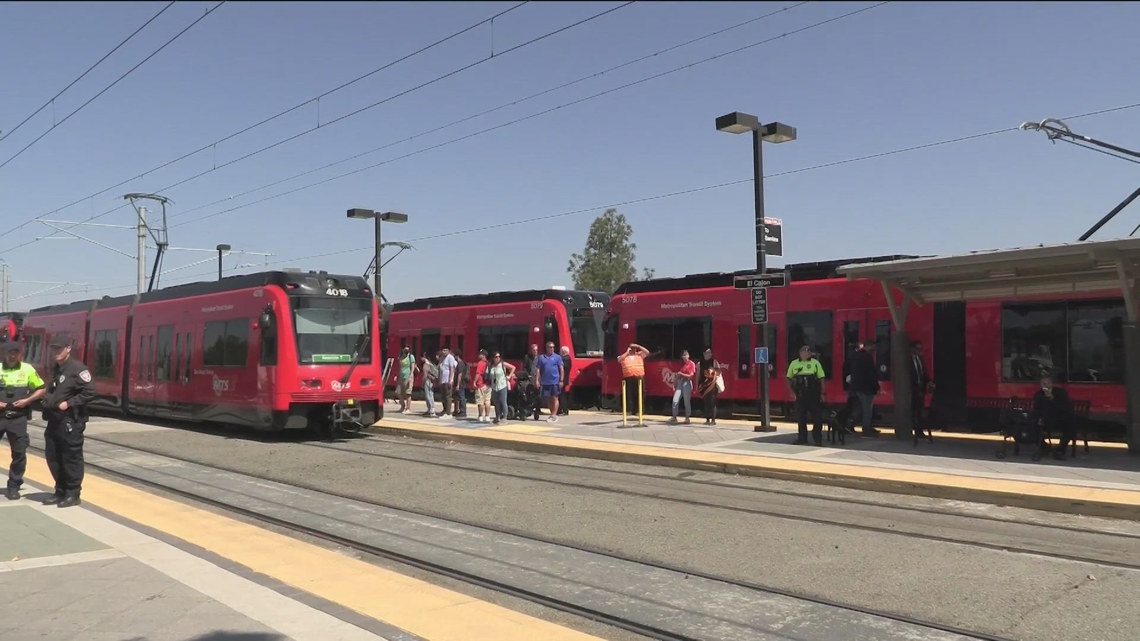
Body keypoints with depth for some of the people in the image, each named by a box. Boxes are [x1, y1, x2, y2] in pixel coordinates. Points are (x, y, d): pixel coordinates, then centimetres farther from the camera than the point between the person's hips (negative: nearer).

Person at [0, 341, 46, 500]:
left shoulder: (27, 370, 3)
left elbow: (42, 389, 7)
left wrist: (27, 400, -8)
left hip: (18, 418, 0)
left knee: (19, 453, 2)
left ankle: (13, 486, 14)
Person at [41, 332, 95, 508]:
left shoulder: (77, 368, -12)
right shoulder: (55, 369, 16)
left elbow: (89, 392, -18)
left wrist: (68, 403, -19)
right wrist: (47, 399, 10)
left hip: (71, 422, -9)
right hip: (54, 420, 9)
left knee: (71, 458, -2)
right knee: (52, 457, 13)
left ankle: (73, 494, 7)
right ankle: (60, 492, 25)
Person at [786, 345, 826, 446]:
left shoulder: (815, 363, 3)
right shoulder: (794, 364, 7)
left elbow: (821, 379, 2)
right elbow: (789, 379, 12)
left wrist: (822, 394, -4)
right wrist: (792, 392, 1)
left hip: (813, 395, -2)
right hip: (800, 395, 2)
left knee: (817, 417, -2)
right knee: (800, 417, 7)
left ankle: (817, 438, 10)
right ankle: (802, 438, 18)